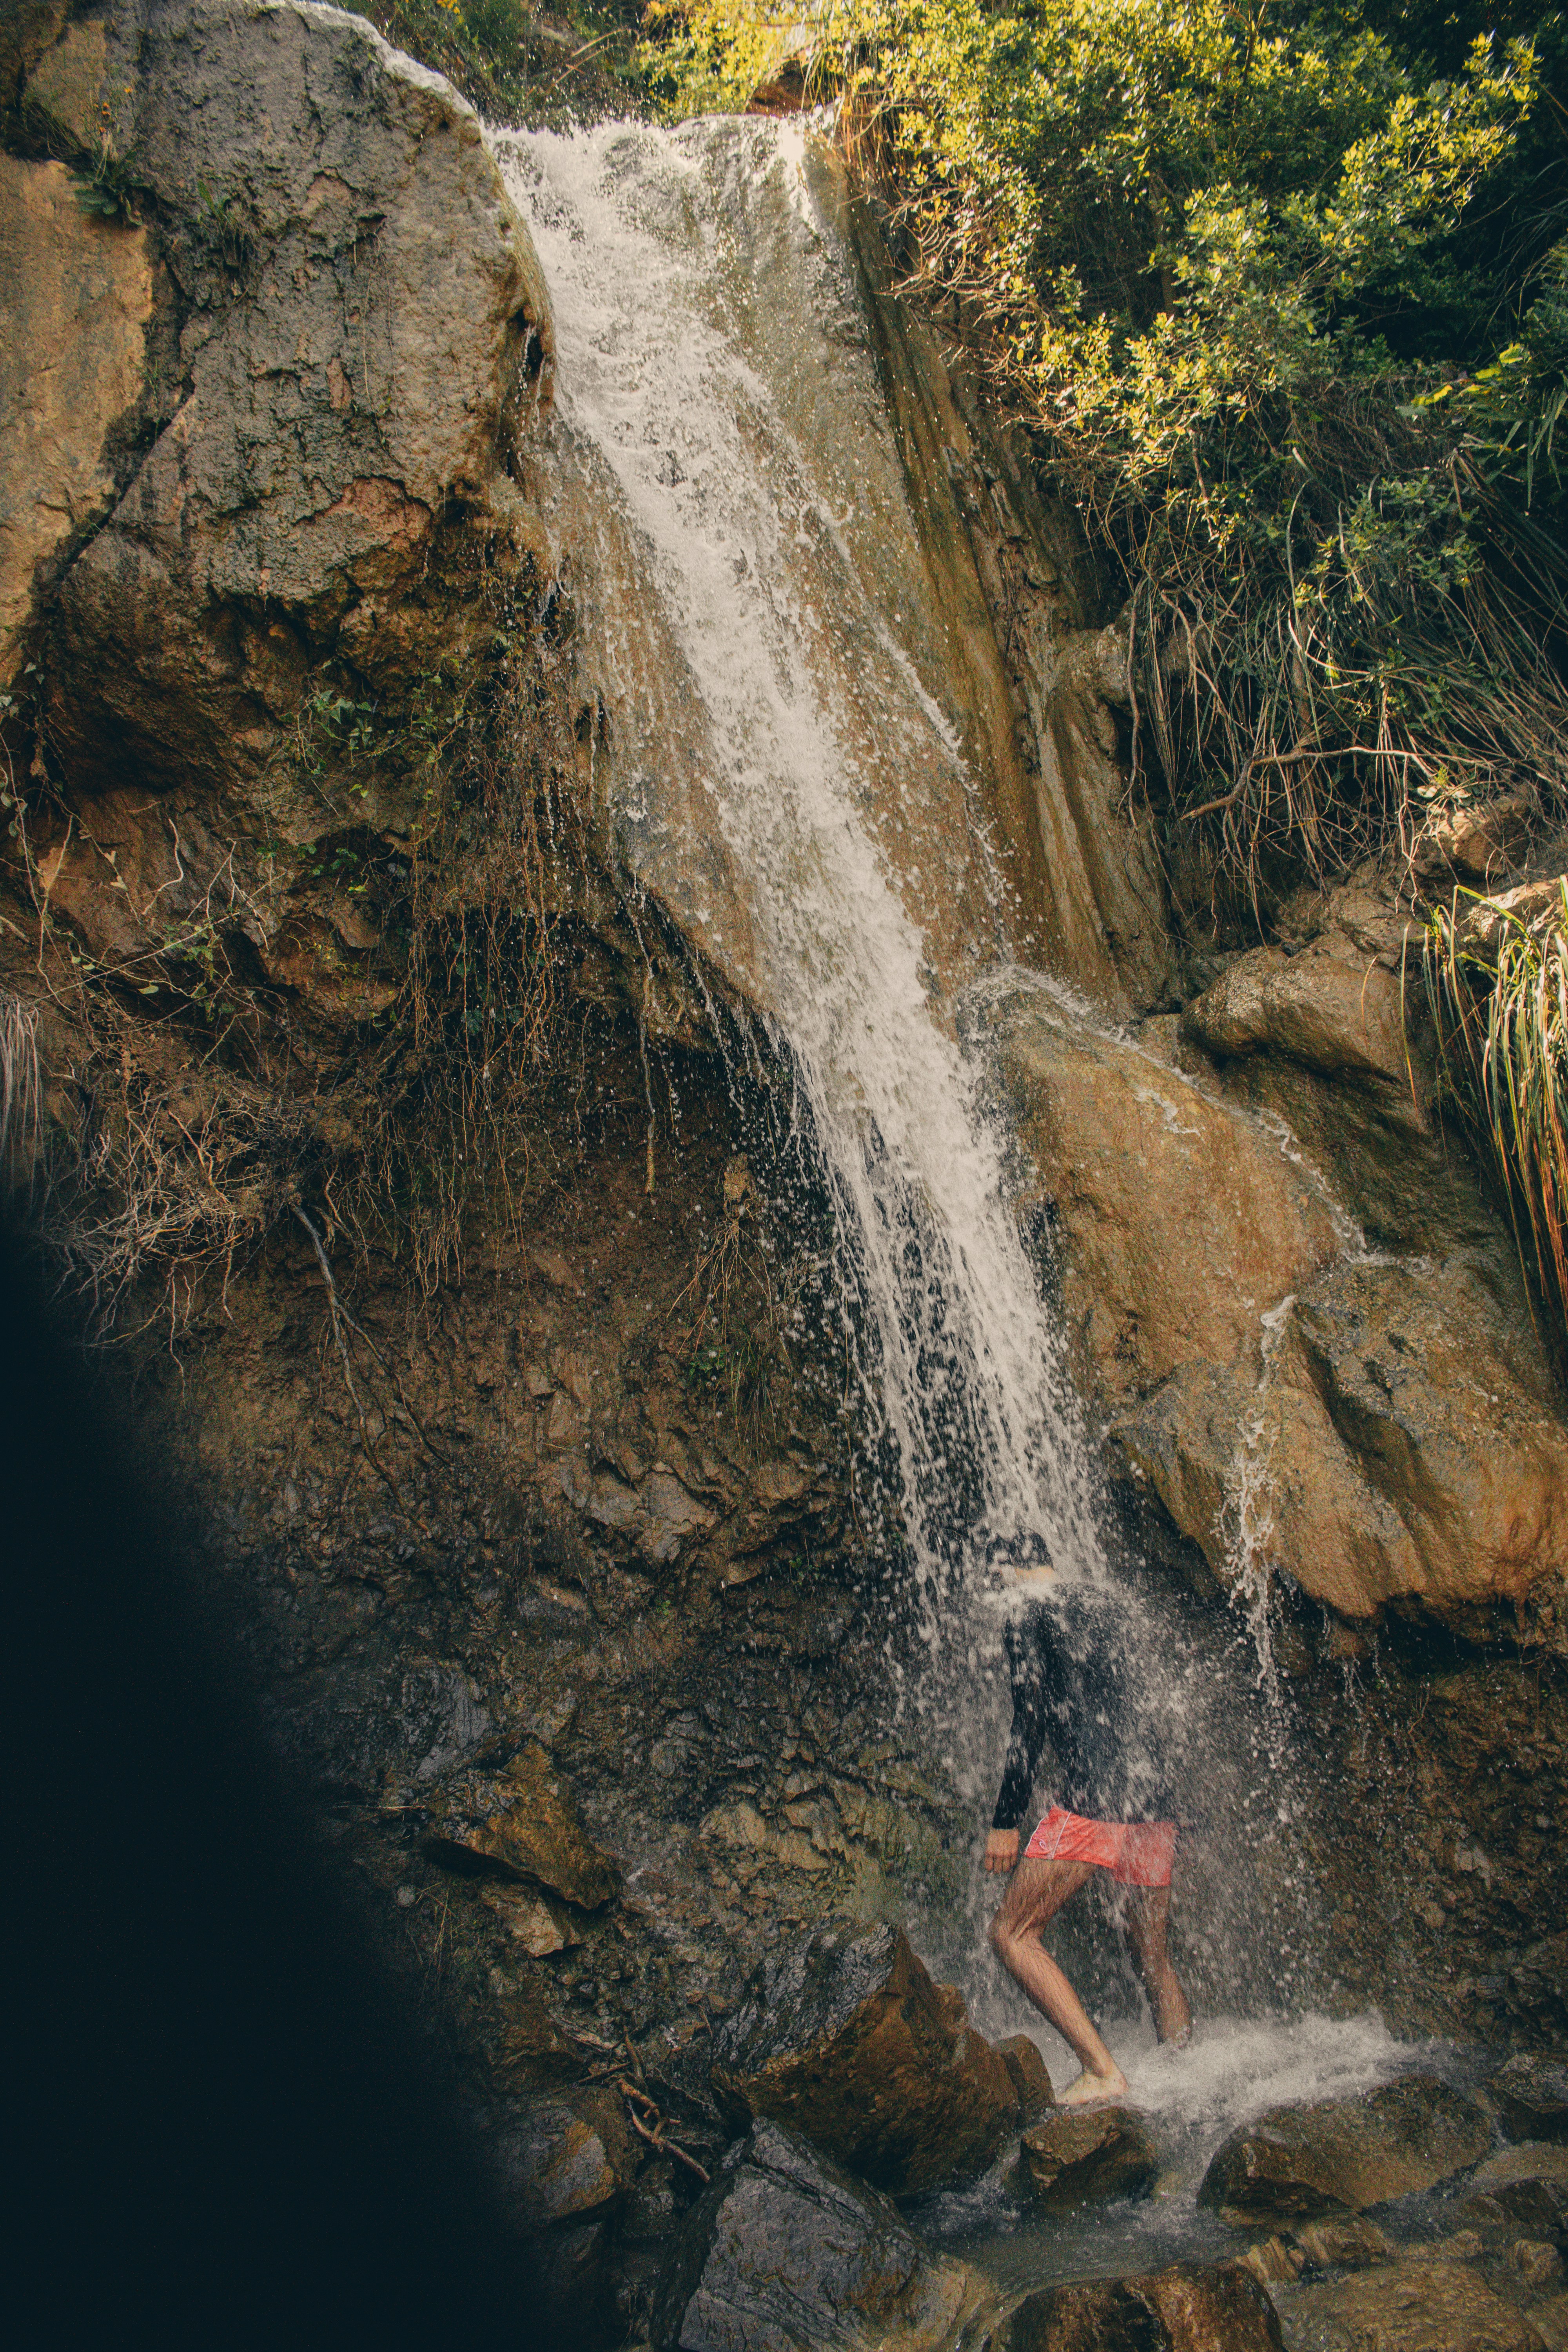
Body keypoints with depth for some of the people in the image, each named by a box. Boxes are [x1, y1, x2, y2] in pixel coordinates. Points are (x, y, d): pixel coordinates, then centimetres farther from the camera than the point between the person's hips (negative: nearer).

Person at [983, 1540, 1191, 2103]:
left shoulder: (1028, 1616, -1)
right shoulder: (1105, 1601, 18)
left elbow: (1030, 1722, -9)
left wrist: (1005, 1822, -8)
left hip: (1092, 1800, -7)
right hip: (1152, 1794, 8)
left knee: (1012, 1934, 0)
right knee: (1153, 1955, 20)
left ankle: (1101, 2071, -10)